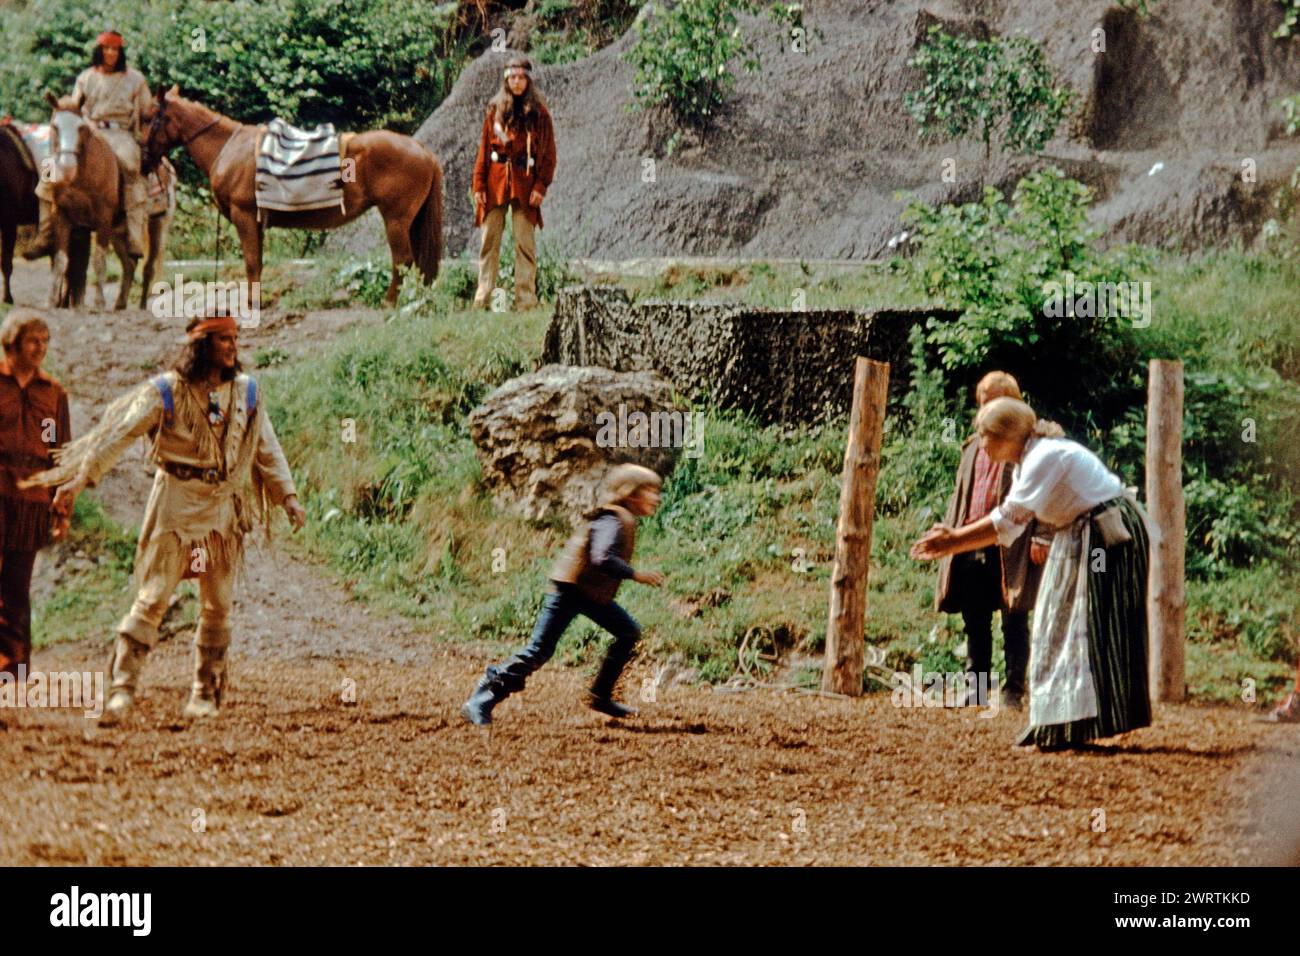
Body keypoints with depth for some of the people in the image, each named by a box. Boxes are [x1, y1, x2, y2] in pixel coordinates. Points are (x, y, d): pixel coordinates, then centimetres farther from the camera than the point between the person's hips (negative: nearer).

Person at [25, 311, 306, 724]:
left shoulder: (245, 392, 6)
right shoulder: (167, 391, -7)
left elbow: (267, 449, 15)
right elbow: (118, 433, -11)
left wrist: (288, 495, 9)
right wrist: (81, 478, -18)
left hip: (225, 506, 4)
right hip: (175, 503, -4)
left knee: (217, 607, 7)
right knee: (152, 599, -9)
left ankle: (205, 694, 17)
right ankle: (122, 687, -10)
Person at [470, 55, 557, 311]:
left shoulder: (538, 113, 3)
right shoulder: (495, 110, 9)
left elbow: (548, 153, 2)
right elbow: (484, 149, 9)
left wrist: (541, 186, -8)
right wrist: (479, 184, 2)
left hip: (524, 182, -2)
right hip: (495, 181, 2)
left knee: (524, 242, -2)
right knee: (489, 241, 2)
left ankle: (526, 299, -1)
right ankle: (482, 298, 4)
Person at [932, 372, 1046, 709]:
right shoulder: (974, 446, 21)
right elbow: (959, 493, 25)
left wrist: (1040, 538, -15)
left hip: (1012, 547, -7)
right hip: (972, 545, 7)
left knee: (1014, 622, -3)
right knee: (975, 623, 9)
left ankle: (1013, 691, -1)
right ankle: (976, 688, 14)